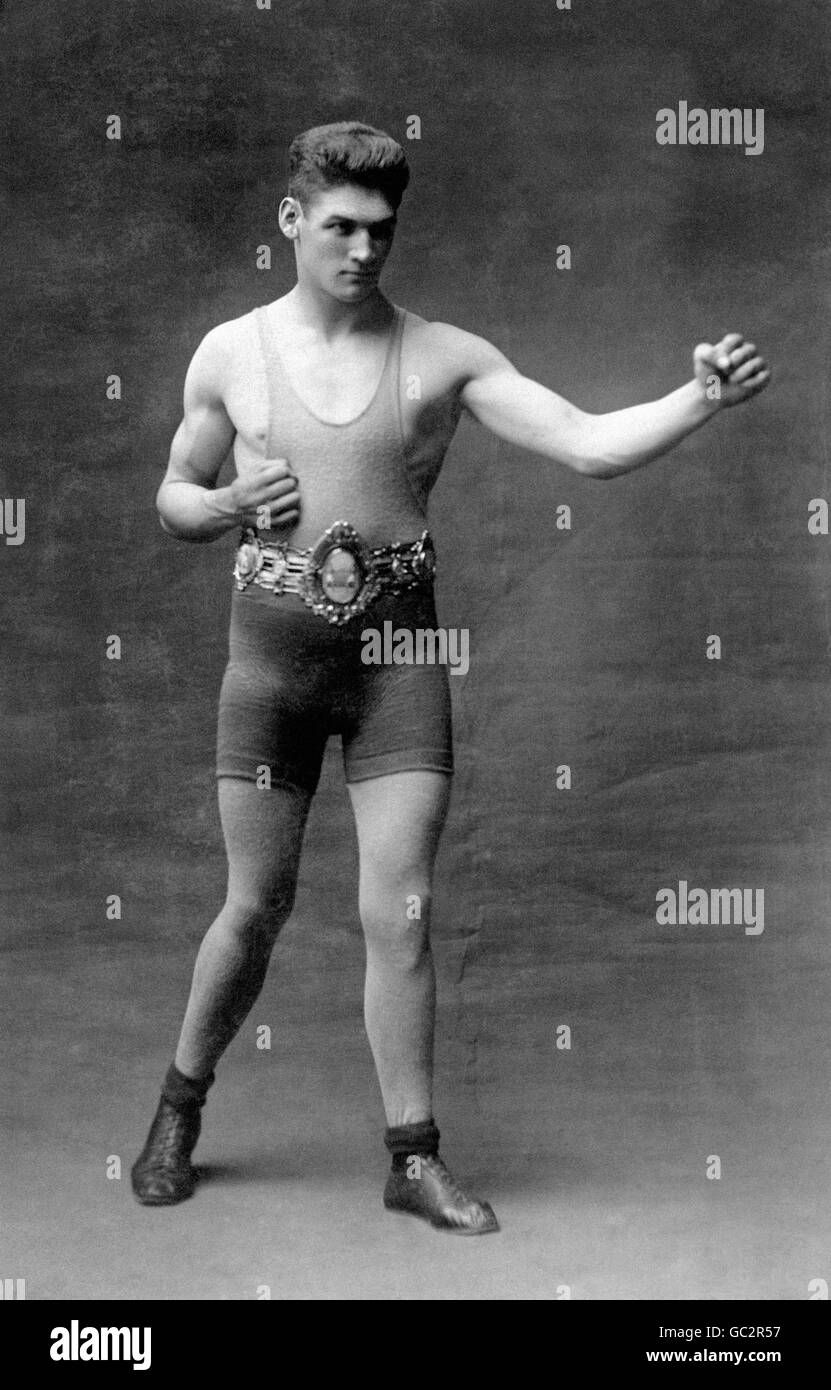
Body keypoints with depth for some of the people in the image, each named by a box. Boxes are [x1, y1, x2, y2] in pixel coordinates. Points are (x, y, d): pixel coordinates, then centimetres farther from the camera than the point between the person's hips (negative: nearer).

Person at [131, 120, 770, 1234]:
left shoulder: (444, 357, -3)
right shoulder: (229, 355, 2)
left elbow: (591, 445, -11)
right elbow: (173, 499, 14)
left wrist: (703, 399, -27)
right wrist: (227, 505, -8)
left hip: (401, 652, 0)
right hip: (273, 652, 1)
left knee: (400, 911, -1)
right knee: (257, 903, 8)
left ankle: (414, 1159, 15)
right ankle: (180, 1110, 32)